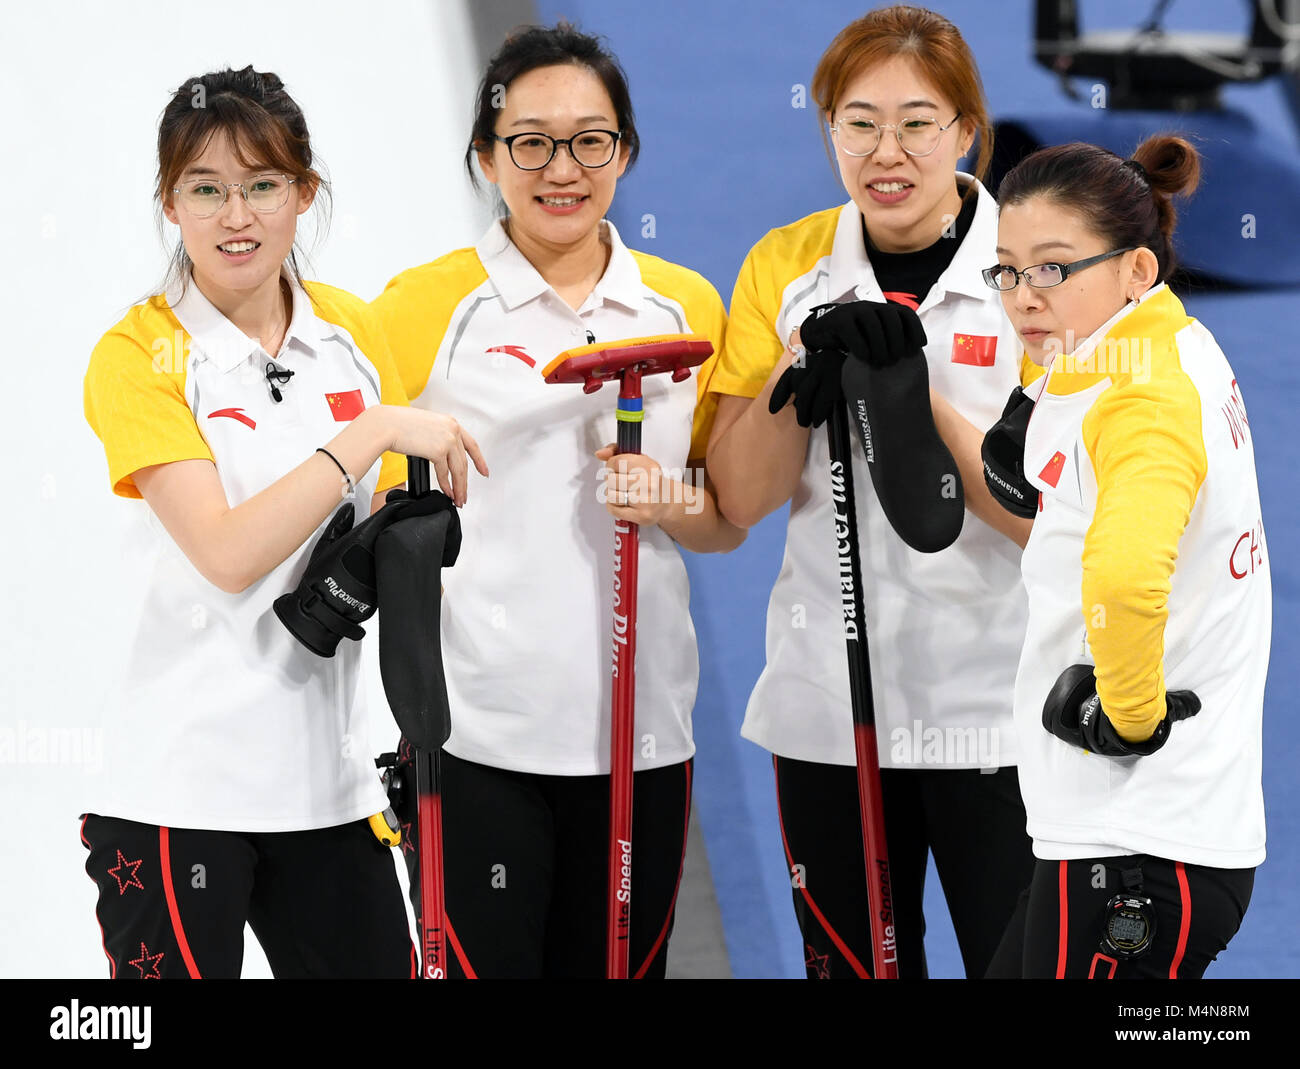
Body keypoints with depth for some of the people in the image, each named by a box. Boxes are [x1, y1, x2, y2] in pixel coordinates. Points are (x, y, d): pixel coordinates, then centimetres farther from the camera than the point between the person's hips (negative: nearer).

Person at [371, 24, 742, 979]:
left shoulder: (688, 308, 10)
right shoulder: (421, 306, 0)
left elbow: (732, 521, 15)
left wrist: (667, 505, -5)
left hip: (642, 731, 3)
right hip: (474, 732, -3)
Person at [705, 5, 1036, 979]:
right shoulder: (786, 267, 3)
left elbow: (1042, 517, -12)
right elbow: (740, 499, -1)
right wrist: (805, 369, -16)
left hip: (994, 716, -3)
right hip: (828, 711, 3)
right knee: (853, 966, 10)